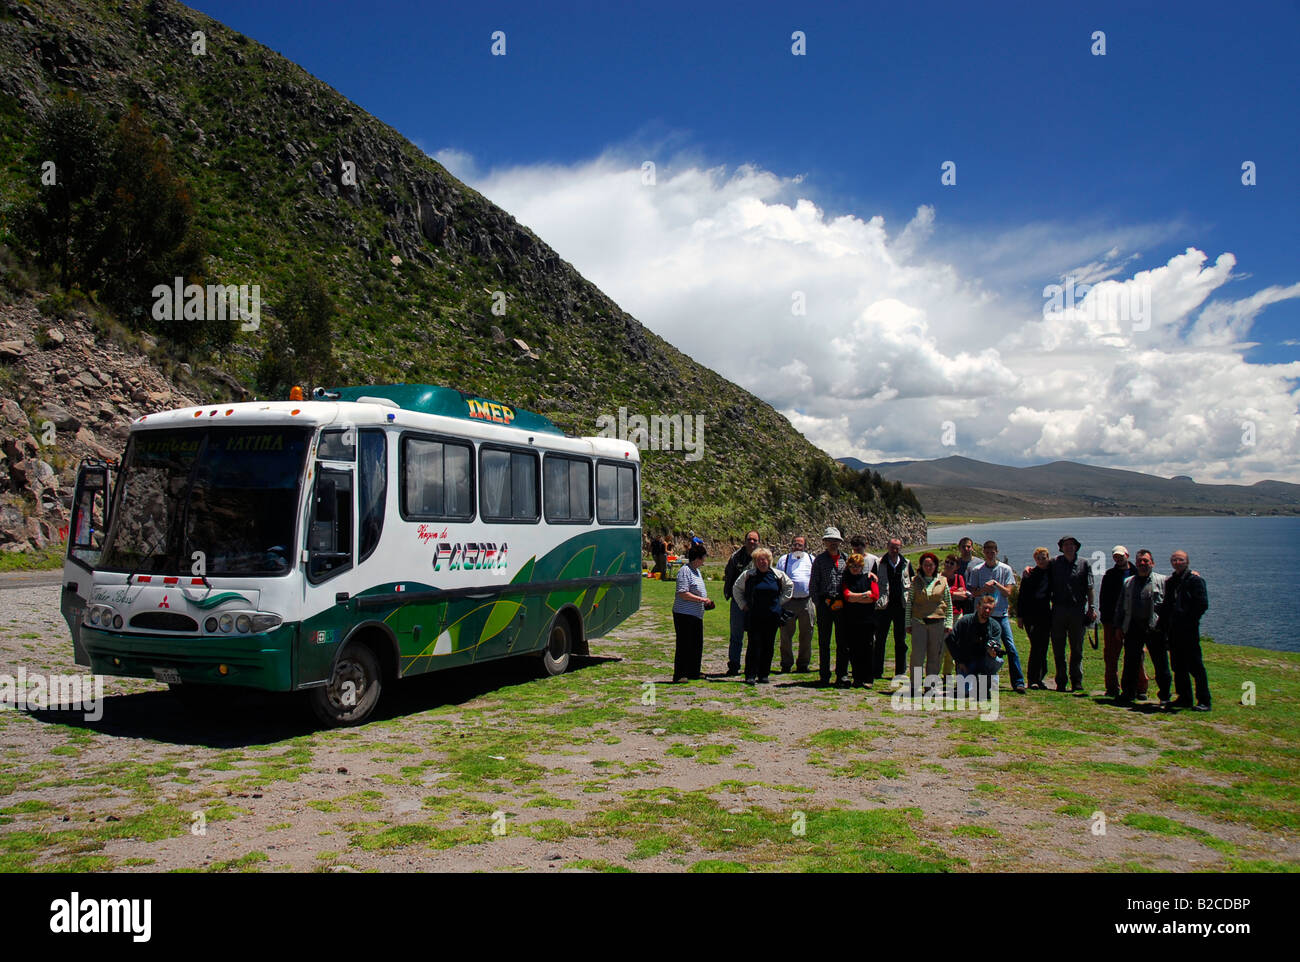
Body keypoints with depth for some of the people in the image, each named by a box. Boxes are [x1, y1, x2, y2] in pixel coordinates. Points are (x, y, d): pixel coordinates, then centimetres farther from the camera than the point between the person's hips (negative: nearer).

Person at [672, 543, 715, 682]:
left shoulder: (696, 571, 16)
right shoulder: (685, 570, -14)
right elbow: (682, 593, -21)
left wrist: (705, 601, 14)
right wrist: (701, 599, -19)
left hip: (697, 614, 10)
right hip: (684, 614, -10)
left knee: (697, 645, 13)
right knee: (684, 645, -5)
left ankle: (693, 673, 23)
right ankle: (679, 675, 1)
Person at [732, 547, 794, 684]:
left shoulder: (778, 575, 4)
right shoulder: (748, 575, 0)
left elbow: (789, 586, 21)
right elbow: (736, 588, 13)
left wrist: (781, 602, 13)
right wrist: (743, 605, 7)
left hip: (772, 616, 2)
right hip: (754, 615, -2)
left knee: (768, 646, 5)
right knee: (754, 645, -6)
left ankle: (764, 674, 14)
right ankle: (750, 675, 0)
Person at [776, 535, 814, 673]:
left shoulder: (811, 559, 12)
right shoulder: (784, 559, 8)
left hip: (807, 601, 2)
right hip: (788, 601, -1)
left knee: (806, 634, 6)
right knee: (786, 634, 0)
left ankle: (803, 663, 17)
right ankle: (786, 664, 11)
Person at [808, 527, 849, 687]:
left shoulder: (845, 559, 10)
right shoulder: (819, 559, 3)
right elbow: (813, 584, 3)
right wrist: (818, 603, -5)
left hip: (842, 605, 2)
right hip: (825, 604, -2)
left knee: (843, 641, 5)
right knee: (824, 642, 3)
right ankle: (824, 676, 9)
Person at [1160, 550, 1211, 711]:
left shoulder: (1195, 580, -4)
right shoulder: (1169, 582, 16)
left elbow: (1202, 604, -10)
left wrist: (1190, 620, -15)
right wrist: (1164, 623, 10)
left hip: (1189, 629, -7)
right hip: (1174, 630, 7)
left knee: (1195, 666, -6)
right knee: (1179, 667, 10)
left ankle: (1204, 701, -1)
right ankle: (1184, 698, 18)